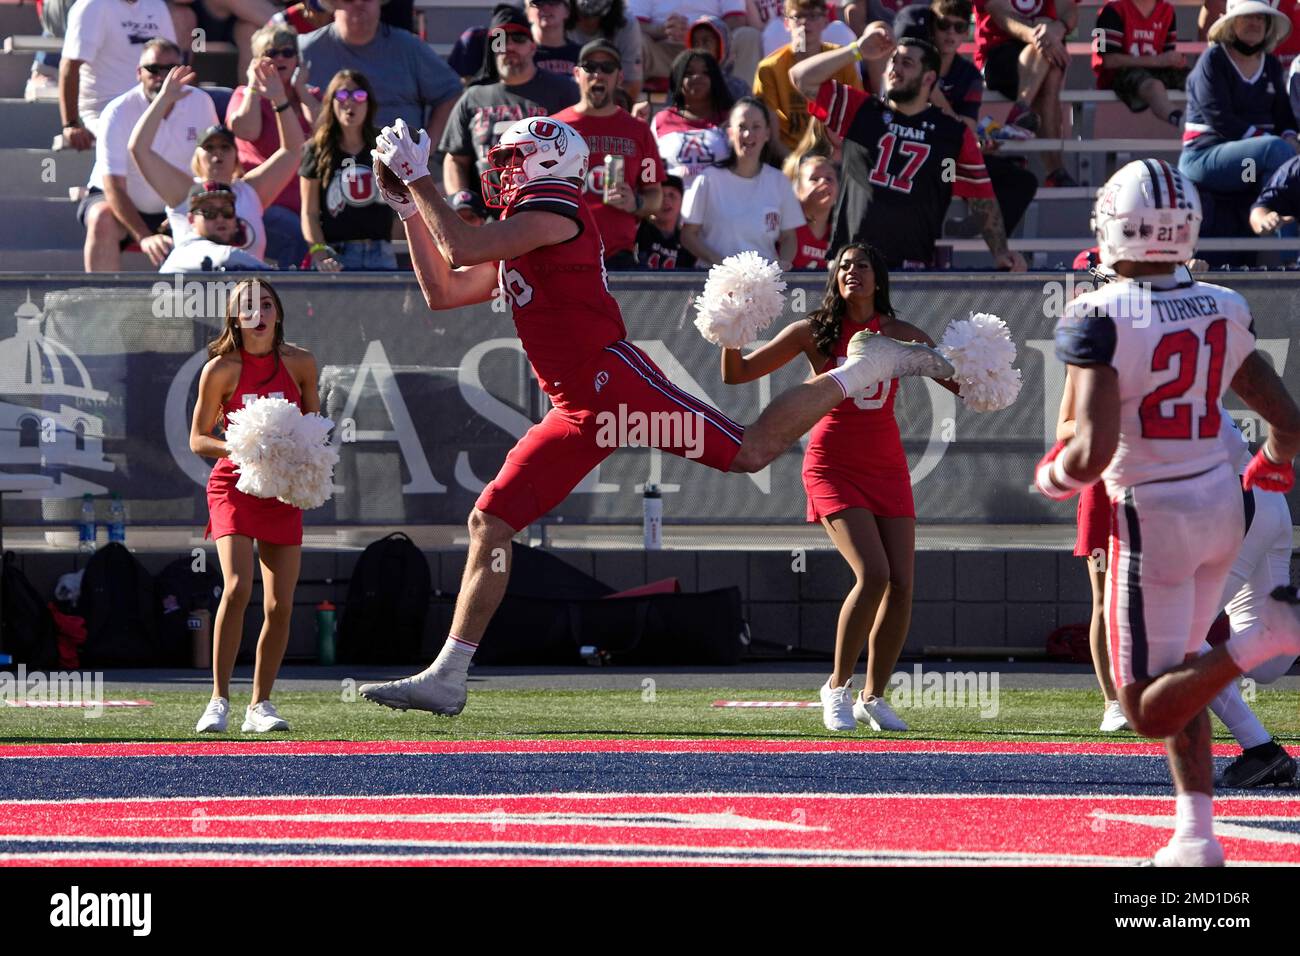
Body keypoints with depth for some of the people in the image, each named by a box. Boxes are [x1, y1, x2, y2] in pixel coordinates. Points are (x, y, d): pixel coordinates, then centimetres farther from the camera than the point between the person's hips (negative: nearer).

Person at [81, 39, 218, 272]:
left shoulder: (200, 103, -6)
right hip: (122, 204, -3)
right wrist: (144, 237, -37)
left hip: (174, 209, 3)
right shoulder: (118, 113, -19)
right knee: (102, 219, -37)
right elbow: (114, 187, -24)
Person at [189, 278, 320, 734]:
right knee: (237, 588, -21)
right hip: (234, 485, -3)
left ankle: (260, 705, 12)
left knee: (279, 605, -1)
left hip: (283, 490, 3)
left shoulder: (300, 363, -1)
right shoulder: (221, 369, -9)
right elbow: (198, 439, -3)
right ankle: (219, 701, -14)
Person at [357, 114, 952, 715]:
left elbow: (462, 247, -17)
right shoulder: (515, 243, 24)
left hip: (614, 380, -9)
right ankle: (446, 679, 4)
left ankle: (865, 368, 9)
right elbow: (442, 292, 28)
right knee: (489, 525, 3)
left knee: (752, 452, -12)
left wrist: (418, 177, -7)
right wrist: (409, 206, 22)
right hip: (578, 414, 9)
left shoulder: (555, 210, -6)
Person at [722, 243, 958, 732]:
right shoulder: (814, 333, -1)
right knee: (873, 574, -21)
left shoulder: (901, 335, 5)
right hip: (833, 466, -3)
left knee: (901, 584, -5)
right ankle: (838, 686, -4)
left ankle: (874, 697, 11)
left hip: (887, 466, 3)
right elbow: (737, 374, 0)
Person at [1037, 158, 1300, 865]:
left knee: (1151, 712, 0)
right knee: (1175, 678, 21)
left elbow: (1092, 453, -22)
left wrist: (1054, 476, 0)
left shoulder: (1100, 319, -16)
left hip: (1152, 515, -6)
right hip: (1222, 505, 6)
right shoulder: (1223, 311, 2)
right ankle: (1196, 835, 13)